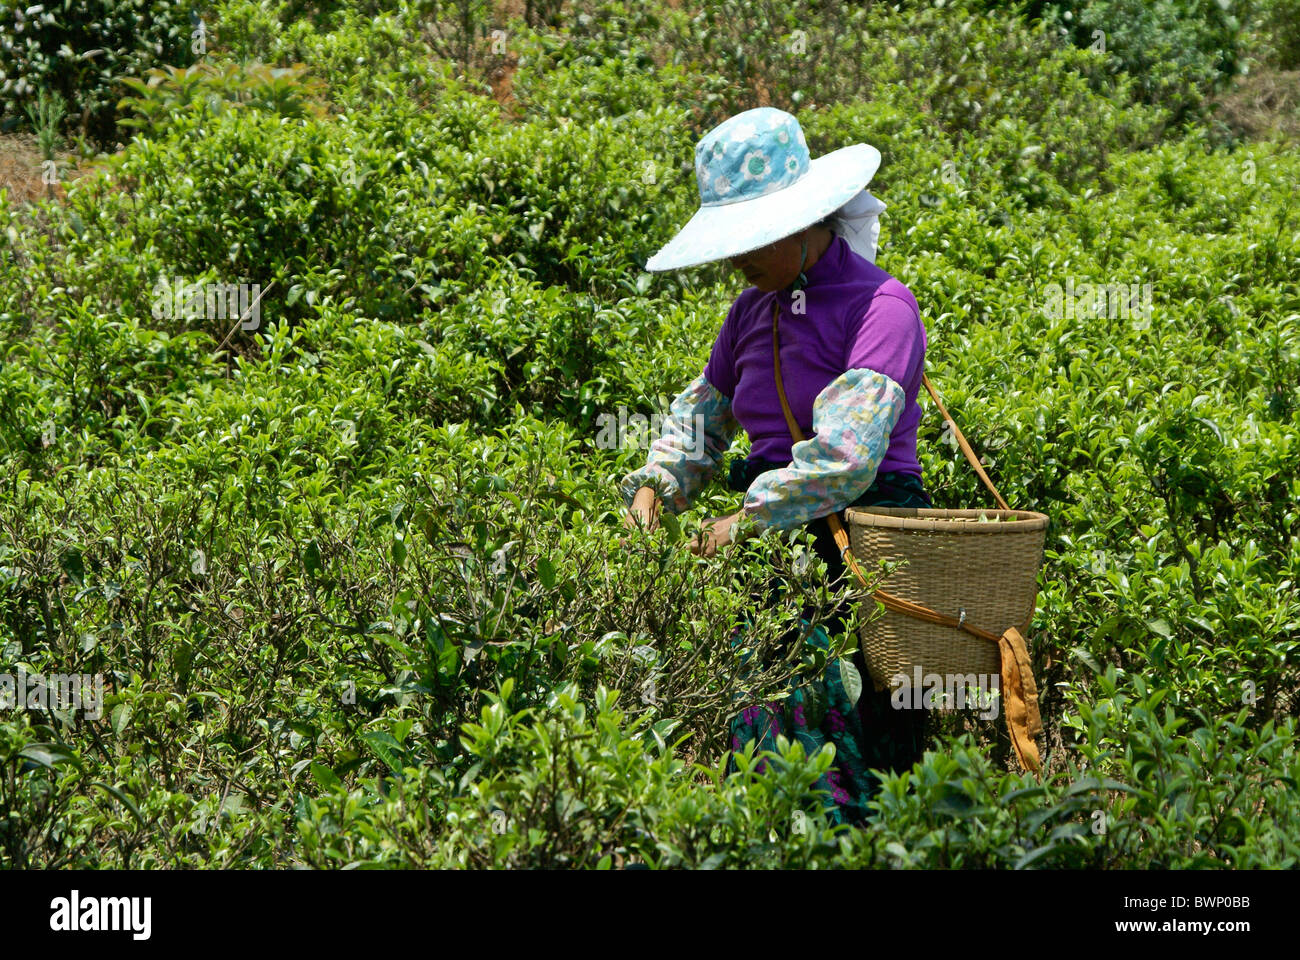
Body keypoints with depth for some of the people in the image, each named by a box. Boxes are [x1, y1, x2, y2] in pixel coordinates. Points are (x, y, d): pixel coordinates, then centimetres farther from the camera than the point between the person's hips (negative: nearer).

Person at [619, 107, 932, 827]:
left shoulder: (880, 306, -11)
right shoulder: (753, 310, 12)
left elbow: (847, 451, -21)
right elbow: (702, 411, 27)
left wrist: (746, 521, -17)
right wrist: (656, 483, 9)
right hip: (770, 540, 6)